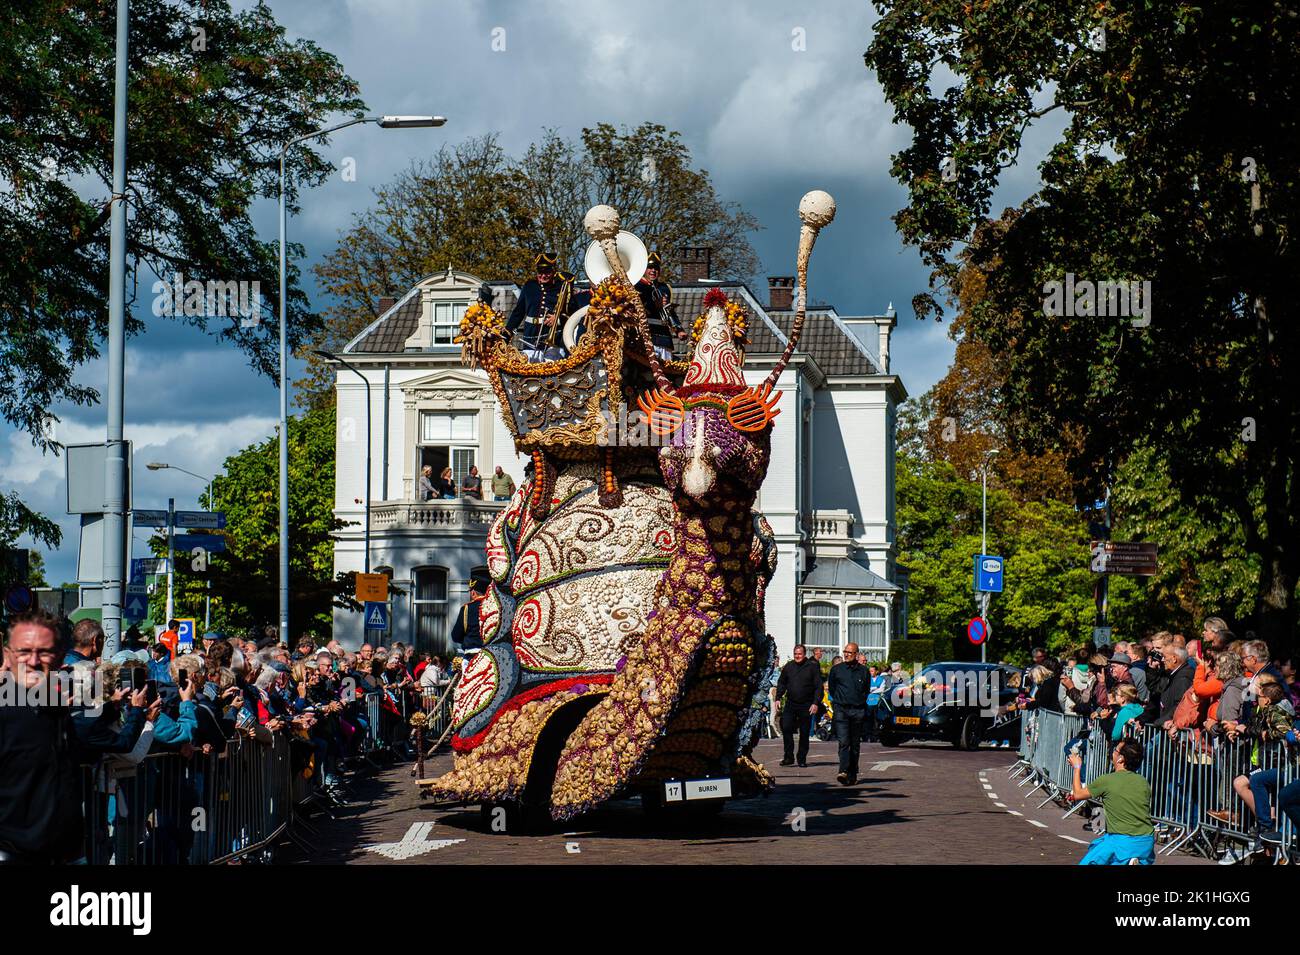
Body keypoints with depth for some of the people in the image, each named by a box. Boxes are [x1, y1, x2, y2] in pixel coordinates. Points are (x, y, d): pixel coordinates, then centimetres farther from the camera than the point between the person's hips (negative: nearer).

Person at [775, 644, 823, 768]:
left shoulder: (812, 667, -2)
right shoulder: (788, 667, 9)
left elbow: (818, 687, -3)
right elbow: (781, 683, 18)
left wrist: (815, 703, -11)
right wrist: (778, 698, 8)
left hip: (806, 705, -3)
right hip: (790, 703, 3)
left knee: (804, 733, 4)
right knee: (786, 727, -11)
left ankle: (802, 759, 13)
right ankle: (788, 757, -3)